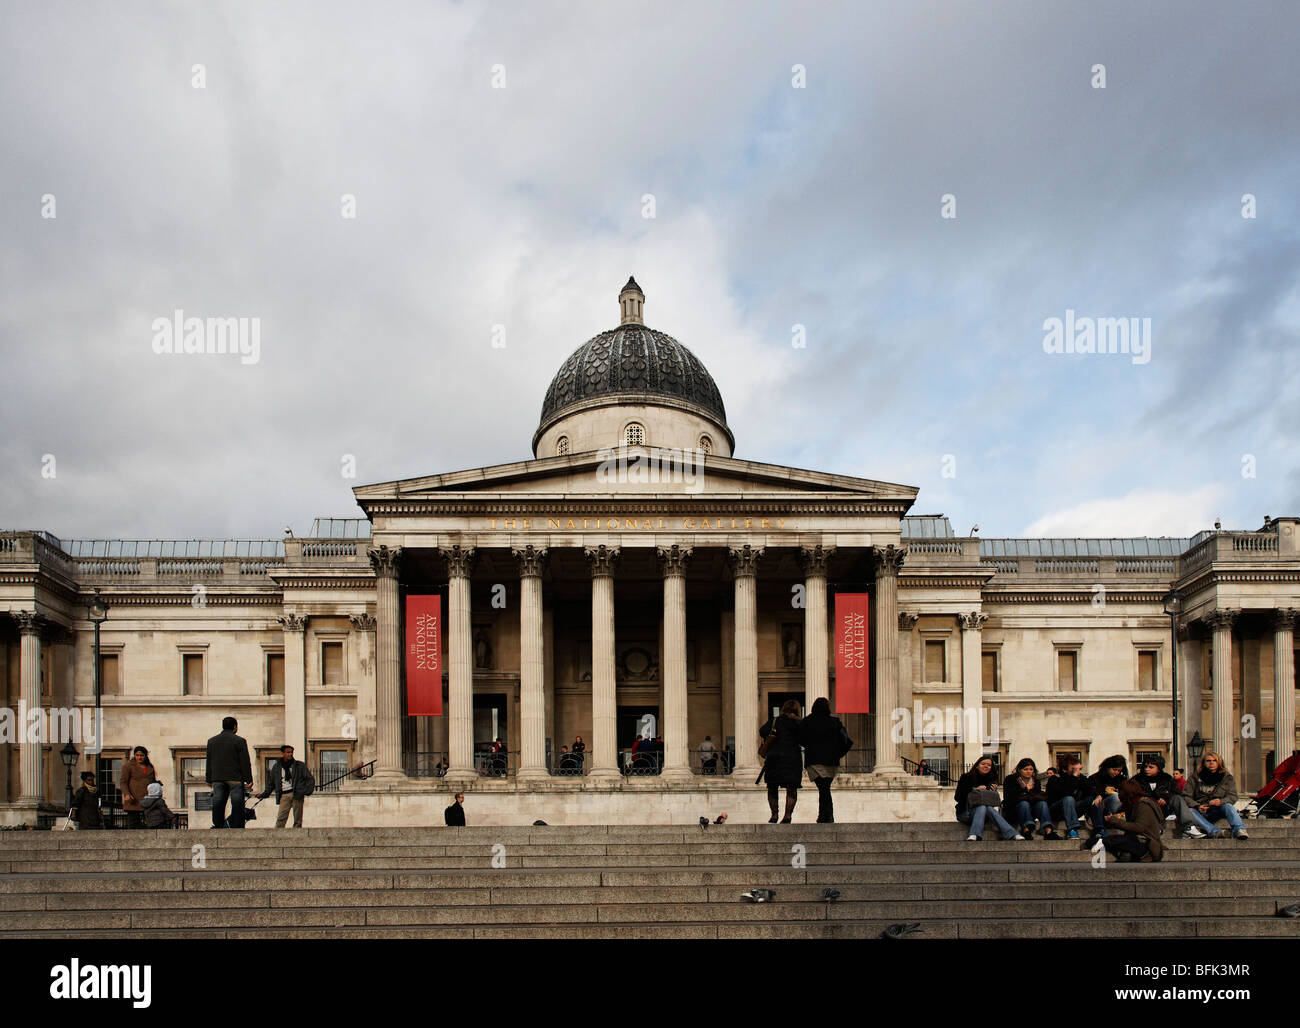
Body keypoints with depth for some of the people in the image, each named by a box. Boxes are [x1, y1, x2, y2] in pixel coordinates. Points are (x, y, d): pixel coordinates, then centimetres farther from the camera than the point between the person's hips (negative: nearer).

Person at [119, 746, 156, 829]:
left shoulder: (150, 767, 18)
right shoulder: (128, 766, 3)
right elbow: (123, 782, -3)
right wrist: (126, 794, -19)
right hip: (134, 800, -5)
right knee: (133, 822, -6)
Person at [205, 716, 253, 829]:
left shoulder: (211, 741, 11)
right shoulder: (239, 741, -4)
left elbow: (209, 762, 13)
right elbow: (245, 762, -5)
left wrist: (209, 780, 17)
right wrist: (249, 780, -1)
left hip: (217, 779, 4)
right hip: (235, 778, -4)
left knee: (218, 805, 6)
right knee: (237, 805, -1)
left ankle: (217, 827, 4)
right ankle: (236, 828, -5)